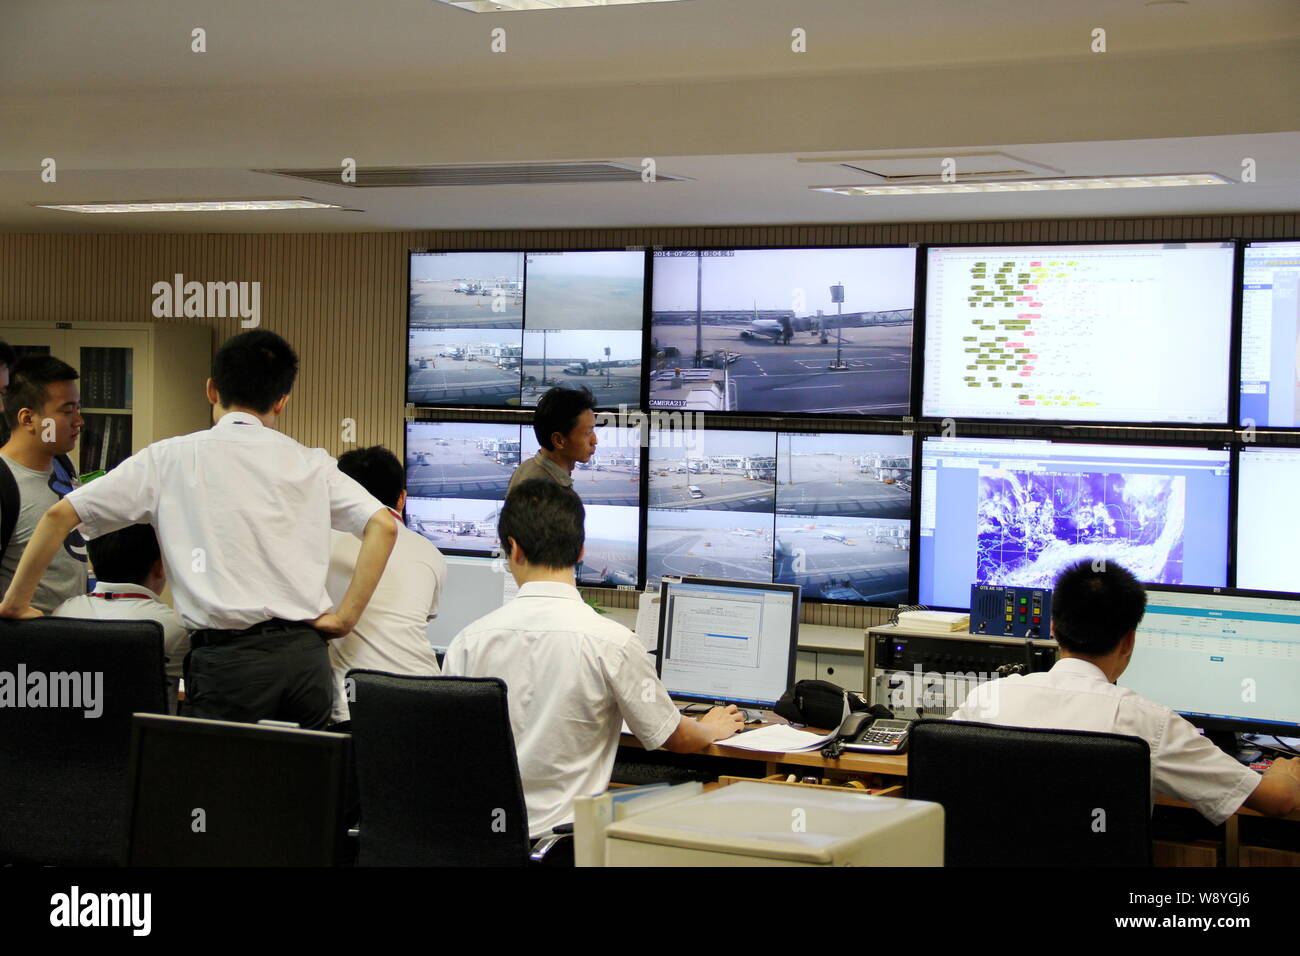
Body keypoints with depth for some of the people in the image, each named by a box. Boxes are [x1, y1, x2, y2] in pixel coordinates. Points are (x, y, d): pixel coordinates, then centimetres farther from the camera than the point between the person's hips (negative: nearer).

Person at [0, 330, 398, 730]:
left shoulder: (171, 458, 7)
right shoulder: (310, 463, 12)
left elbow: (60, 514, 6)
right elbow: (383, 526, 1)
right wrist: (344, 617, 2)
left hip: (227, 658, -2)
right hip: (307, 658, 3)